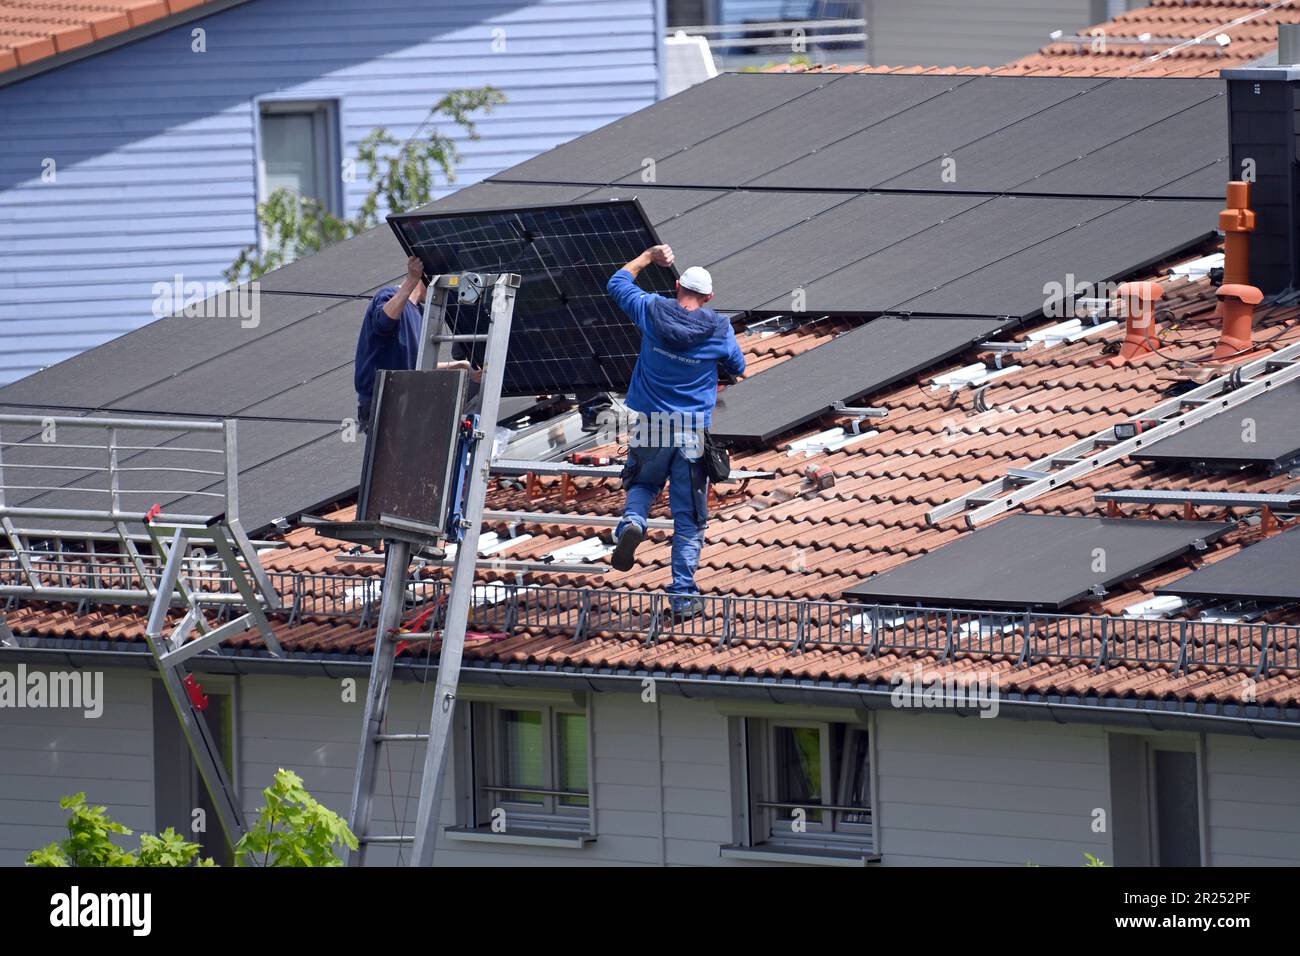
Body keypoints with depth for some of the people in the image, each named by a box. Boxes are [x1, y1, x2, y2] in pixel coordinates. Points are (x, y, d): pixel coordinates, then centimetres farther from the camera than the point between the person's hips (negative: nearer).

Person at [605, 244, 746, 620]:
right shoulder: (719, 330, -7)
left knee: (643, 484, 29)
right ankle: (683, 595, 4)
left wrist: (649, 257, 27)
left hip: (650, 427, 1)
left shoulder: (653, 311, -6)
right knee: (689, 518, 7)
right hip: (694, 432, -1)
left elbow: (617, 283, 13)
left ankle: (632, 521, -4)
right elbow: (738, 368, 12)